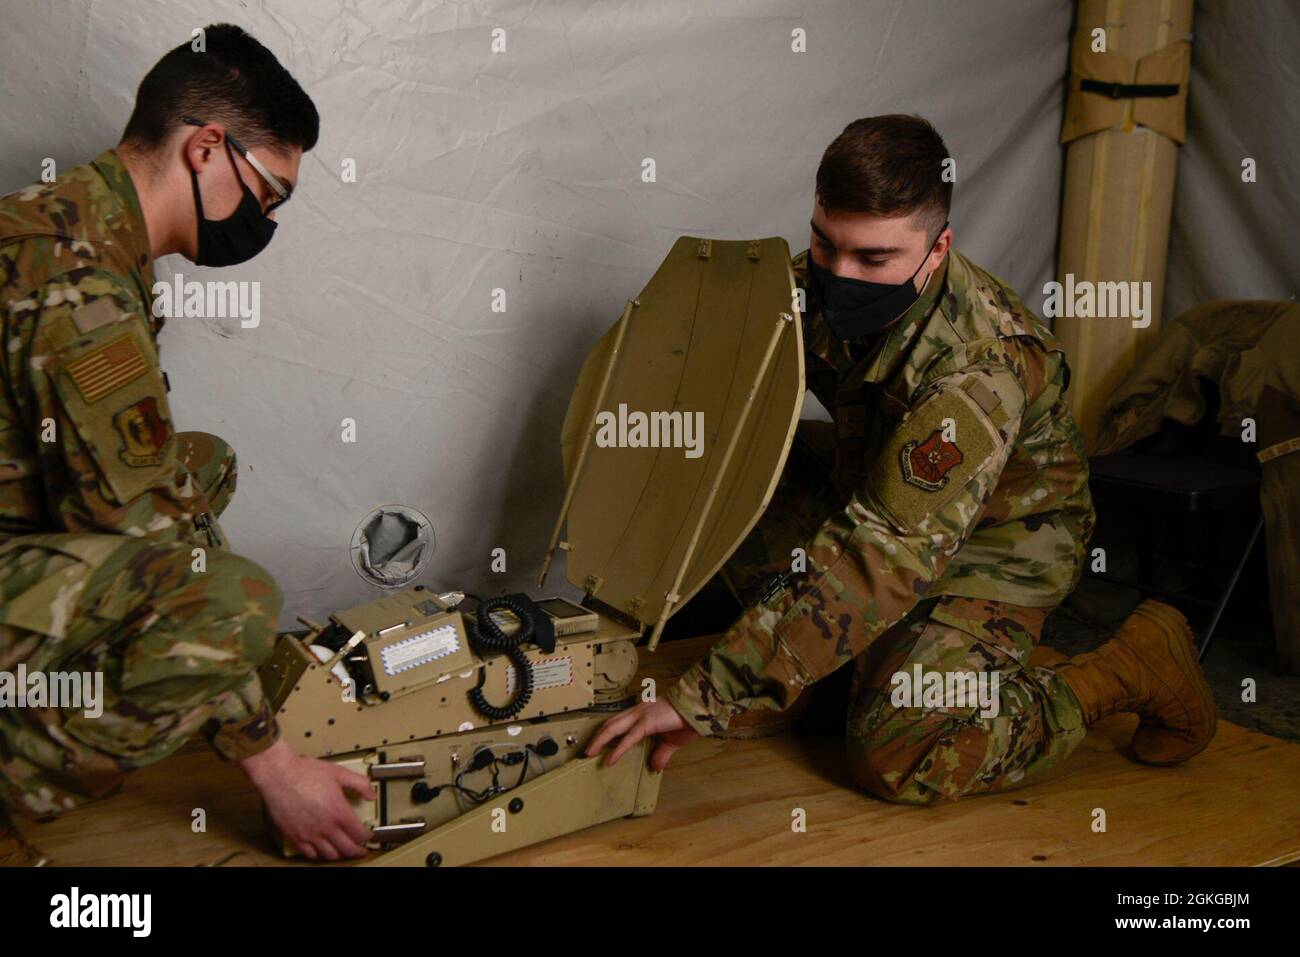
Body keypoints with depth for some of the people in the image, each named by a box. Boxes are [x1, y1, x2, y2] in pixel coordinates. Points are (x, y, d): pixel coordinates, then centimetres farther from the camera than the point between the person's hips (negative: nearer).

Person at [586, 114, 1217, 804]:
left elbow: (884, 556, -43)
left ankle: (1134, 667, -3)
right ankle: (851, 666, 1)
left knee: (897, 757, -24)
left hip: (997, 536, -7)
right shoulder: (813, 287, -15)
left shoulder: (980, 371, -36)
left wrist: (704, 699, -46)